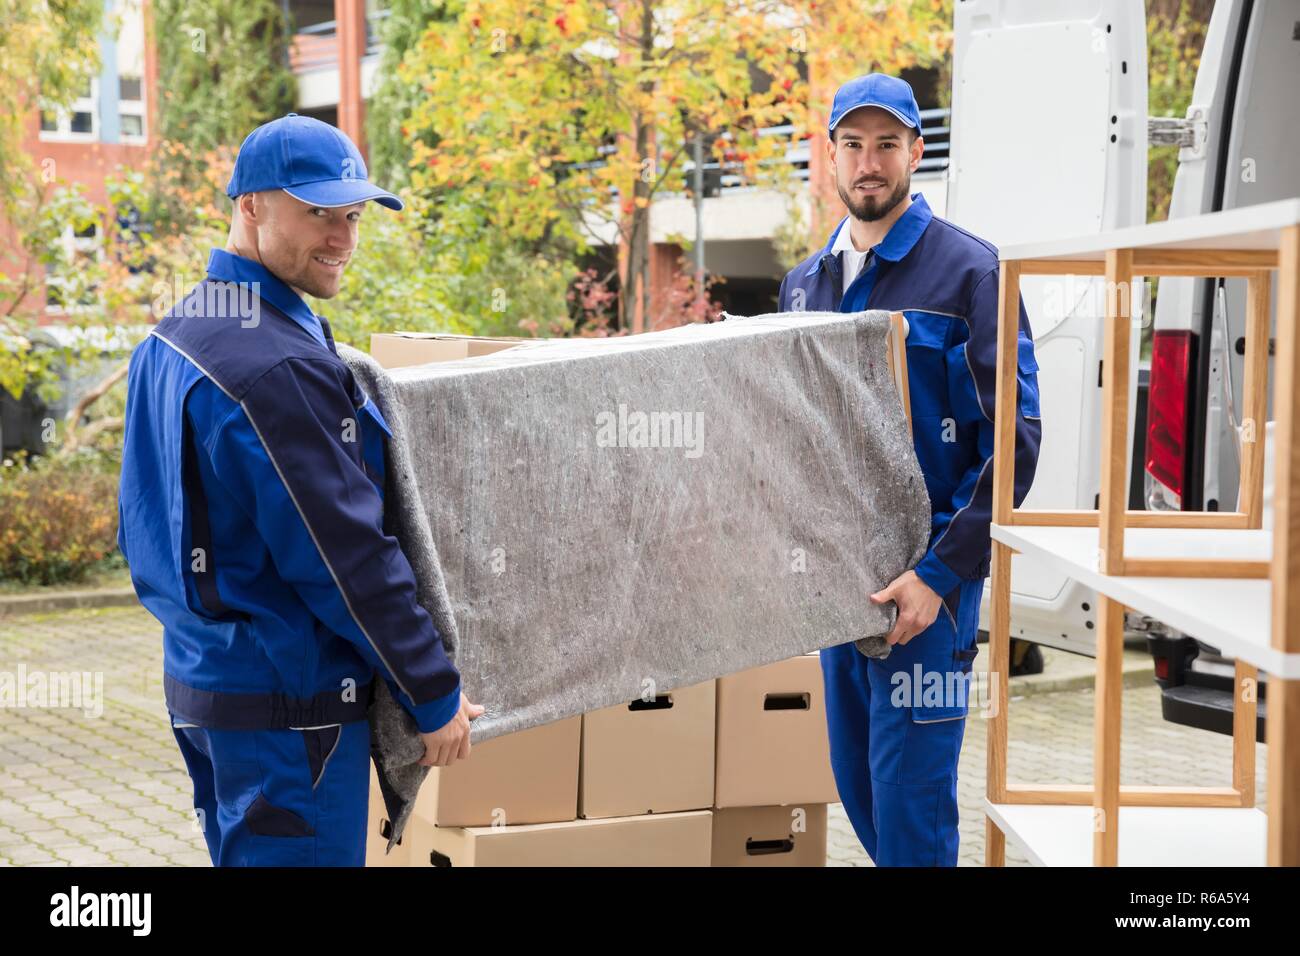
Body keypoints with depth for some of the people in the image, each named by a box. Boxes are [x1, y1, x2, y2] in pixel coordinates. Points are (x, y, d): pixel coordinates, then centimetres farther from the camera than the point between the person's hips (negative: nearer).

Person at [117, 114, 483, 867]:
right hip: (290, 702, -10)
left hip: (199, 683, 10)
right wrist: (437, 695, -12)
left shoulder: (171, 339, 10)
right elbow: (350, 557, -20)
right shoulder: (280, 367, -21)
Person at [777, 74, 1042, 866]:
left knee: (911, 800, -6)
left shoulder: (969, 271, -9)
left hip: (926, 568, -6)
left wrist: (942, 575, -18)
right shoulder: (806, 283, 11)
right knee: (857, 781, 13)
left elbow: (1017, 438, -13)